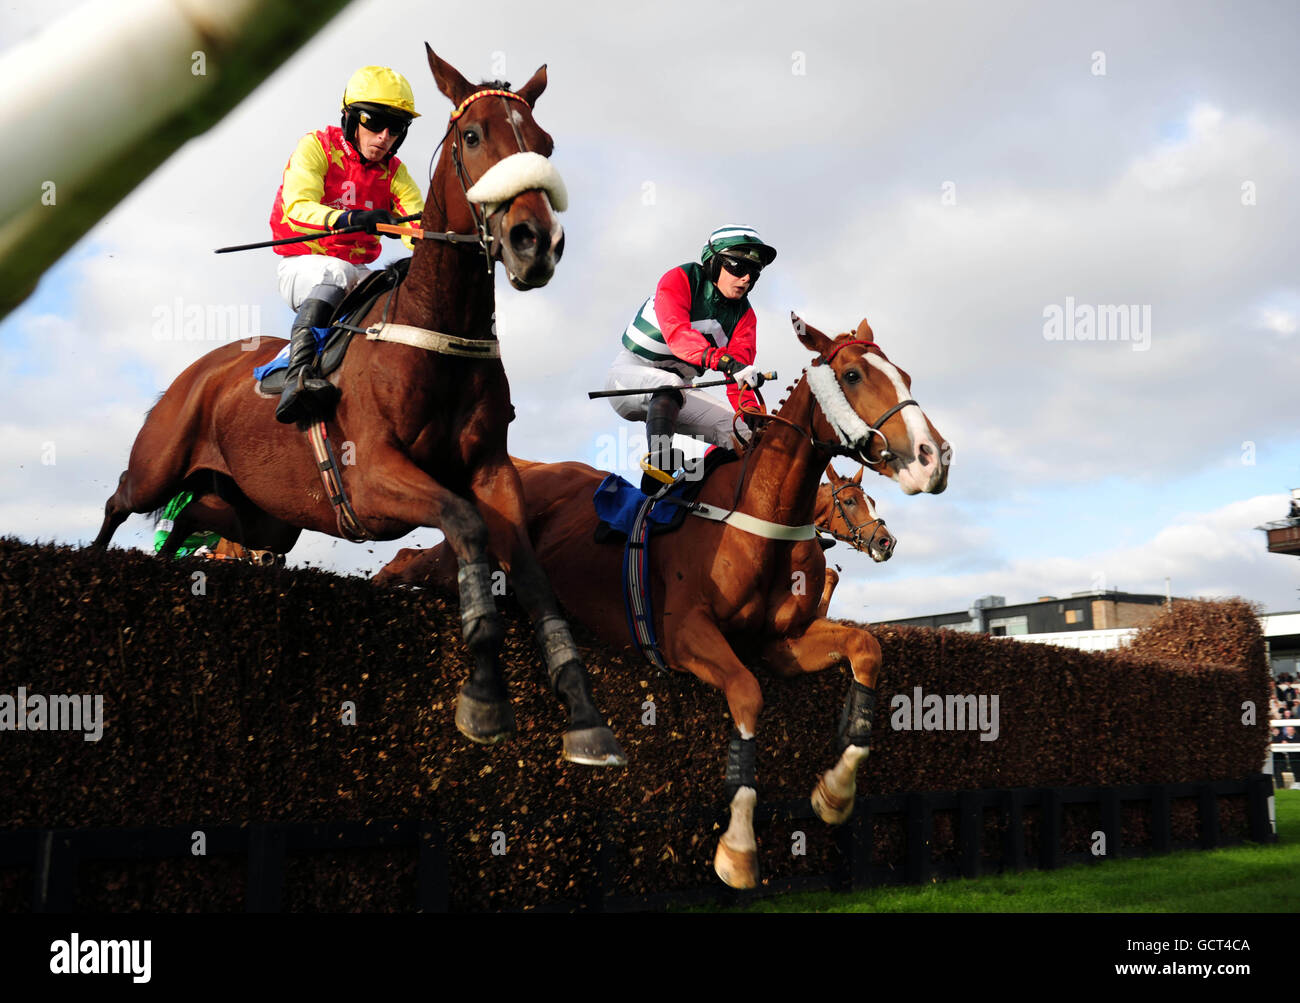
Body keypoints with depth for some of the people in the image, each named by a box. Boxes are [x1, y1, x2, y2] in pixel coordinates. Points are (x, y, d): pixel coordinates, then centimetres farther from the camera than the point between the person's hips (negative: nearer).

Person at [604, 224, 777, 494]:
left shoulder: (743, 315, 1)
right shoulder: (680, 280, -16)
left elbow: (739, 383, -6)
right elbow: (676, 333, -36)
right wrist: (726, 362, -50)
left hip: (677, 393, 7)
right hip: (630, 373, -6)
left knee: (743, 432, -8)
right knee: (671, 384, -39)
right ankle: (658, 461, -51)